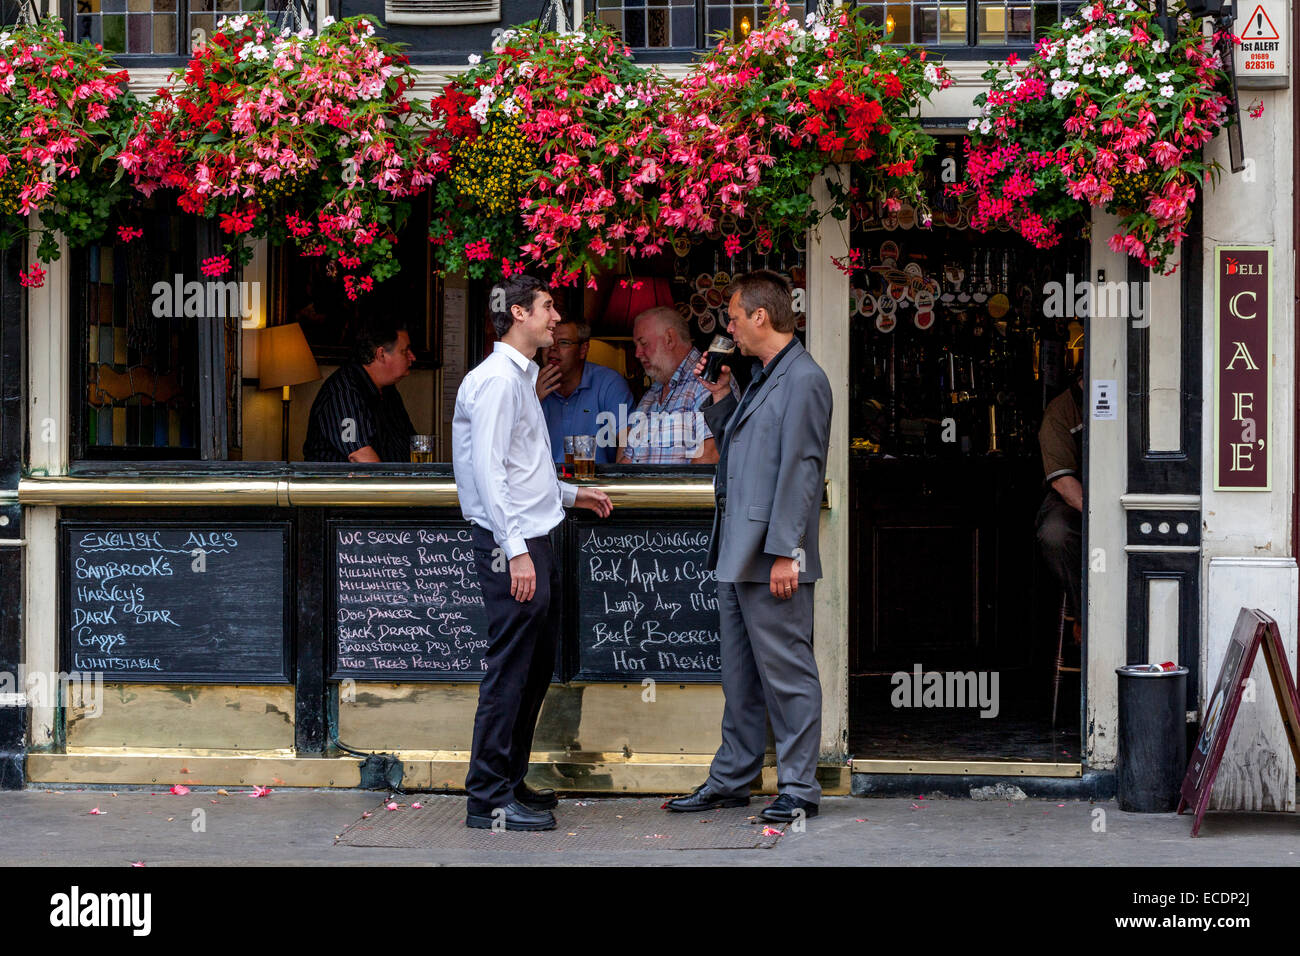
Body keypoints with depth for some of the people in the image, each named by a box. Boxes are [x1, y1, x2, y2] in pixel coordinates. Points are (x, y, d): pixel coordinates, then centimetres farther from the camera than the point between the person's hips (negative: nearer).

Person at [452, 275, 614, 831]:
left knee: (536, 667, 14)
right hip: (511, 542, -10)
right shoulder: (497, 379, -12)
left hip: (534, 540, 10)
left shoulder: (522, 378, 20)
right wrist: (515, 550, -24)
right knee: (510, 670, -10)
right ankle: (488, 798, -6)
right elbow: (488, 471, -19)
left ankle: (509, 782, 22)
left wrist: (568, 494, 28)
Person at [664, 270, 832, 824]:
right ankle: (732, 778, 23)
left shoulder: (803, 379, -12)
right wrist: (721, 398, 13)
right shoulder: (762, 378, 18)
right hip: (737, 552, 10)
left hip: (772, 556, -10)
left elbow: (800, 472, -18)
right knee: (739, 674, 15)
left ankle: (798, 787, 1)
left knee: (786, 672, -4)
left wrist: (785, 552, -22)